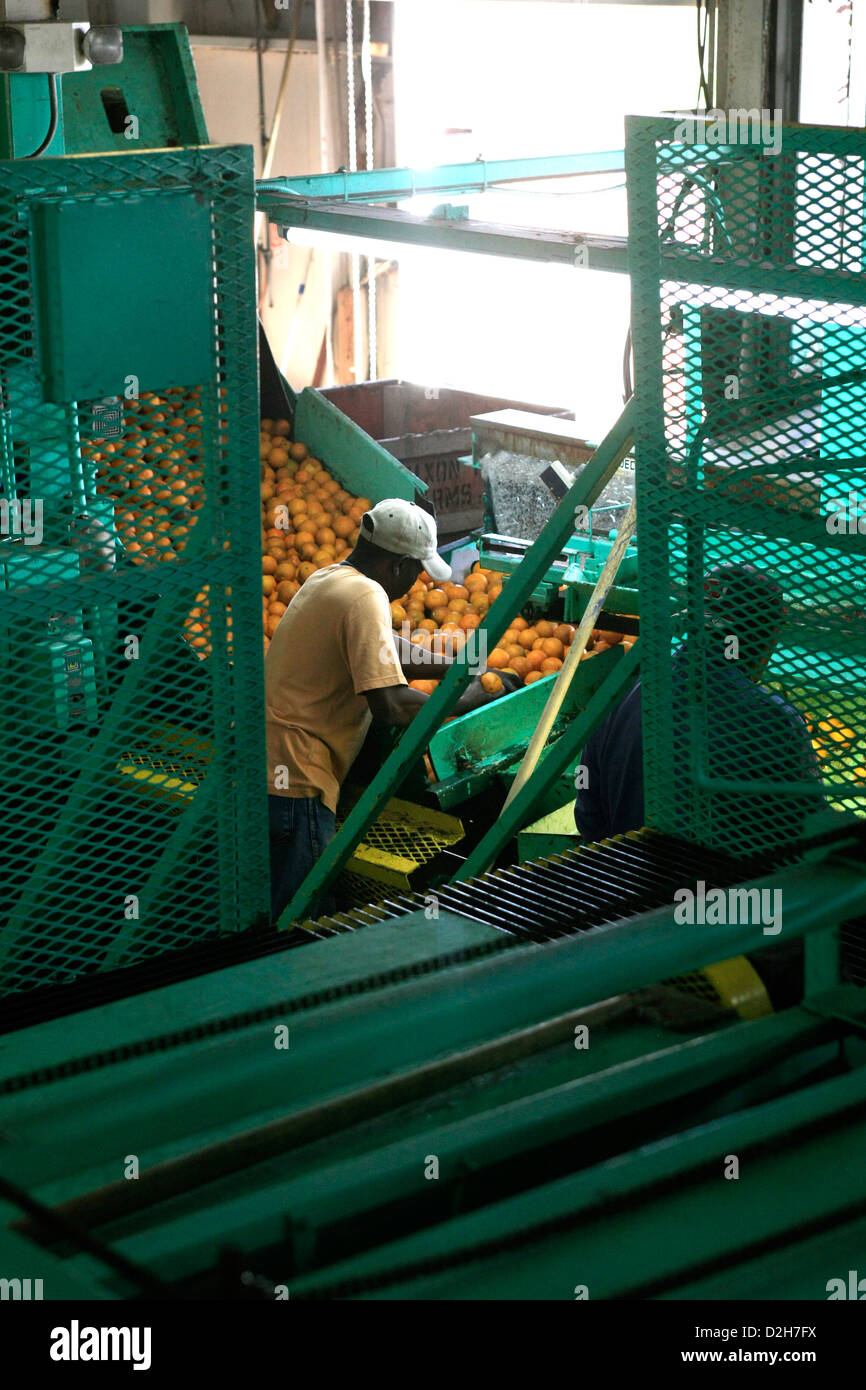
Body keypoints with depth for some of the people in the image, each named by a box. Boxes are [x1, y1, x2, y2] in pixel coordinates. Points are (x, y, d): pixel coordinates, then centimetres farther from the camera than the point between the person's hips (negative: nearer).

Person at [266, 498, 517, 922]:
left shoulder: (328, 577, 14)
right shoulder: (365, 596, -16)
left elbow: (386, 647, 30)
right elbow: (390, 704, -24)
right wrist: (466, 699, -9)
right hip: (293, 780, -10)